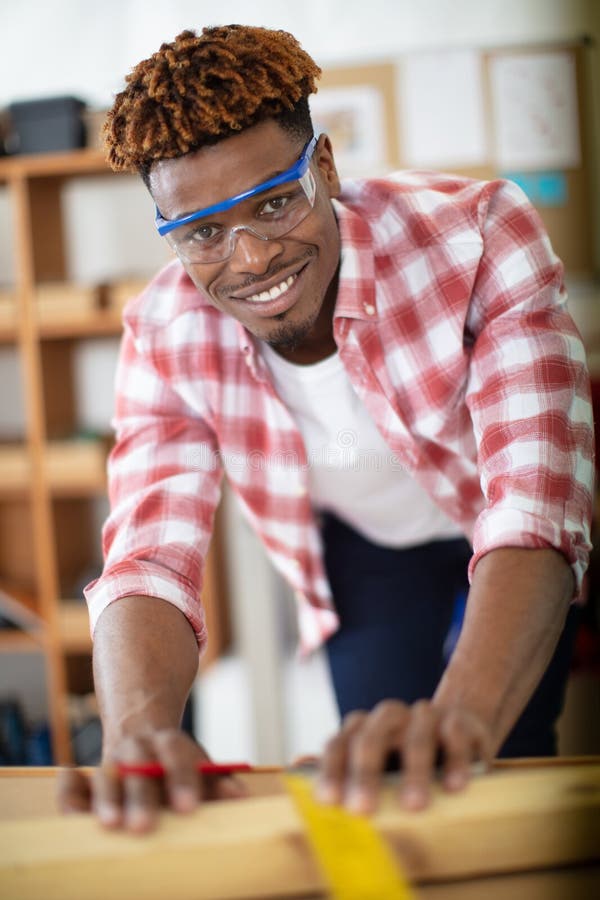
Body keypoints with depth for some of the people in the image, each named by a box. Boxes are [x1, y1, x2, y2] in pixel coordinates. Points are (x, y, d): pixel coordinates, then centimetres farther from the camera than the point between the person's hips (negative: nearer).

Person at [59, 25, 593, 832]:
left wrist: (461, 719, -65)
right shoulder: (165, 336, -26)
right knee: (377, 777, -4)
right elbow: (150, 559, -35)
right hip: (364, 548, 3)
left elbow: (534, 515, -46)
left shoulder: (479, 236, -37)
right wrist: (140, 731, -59)